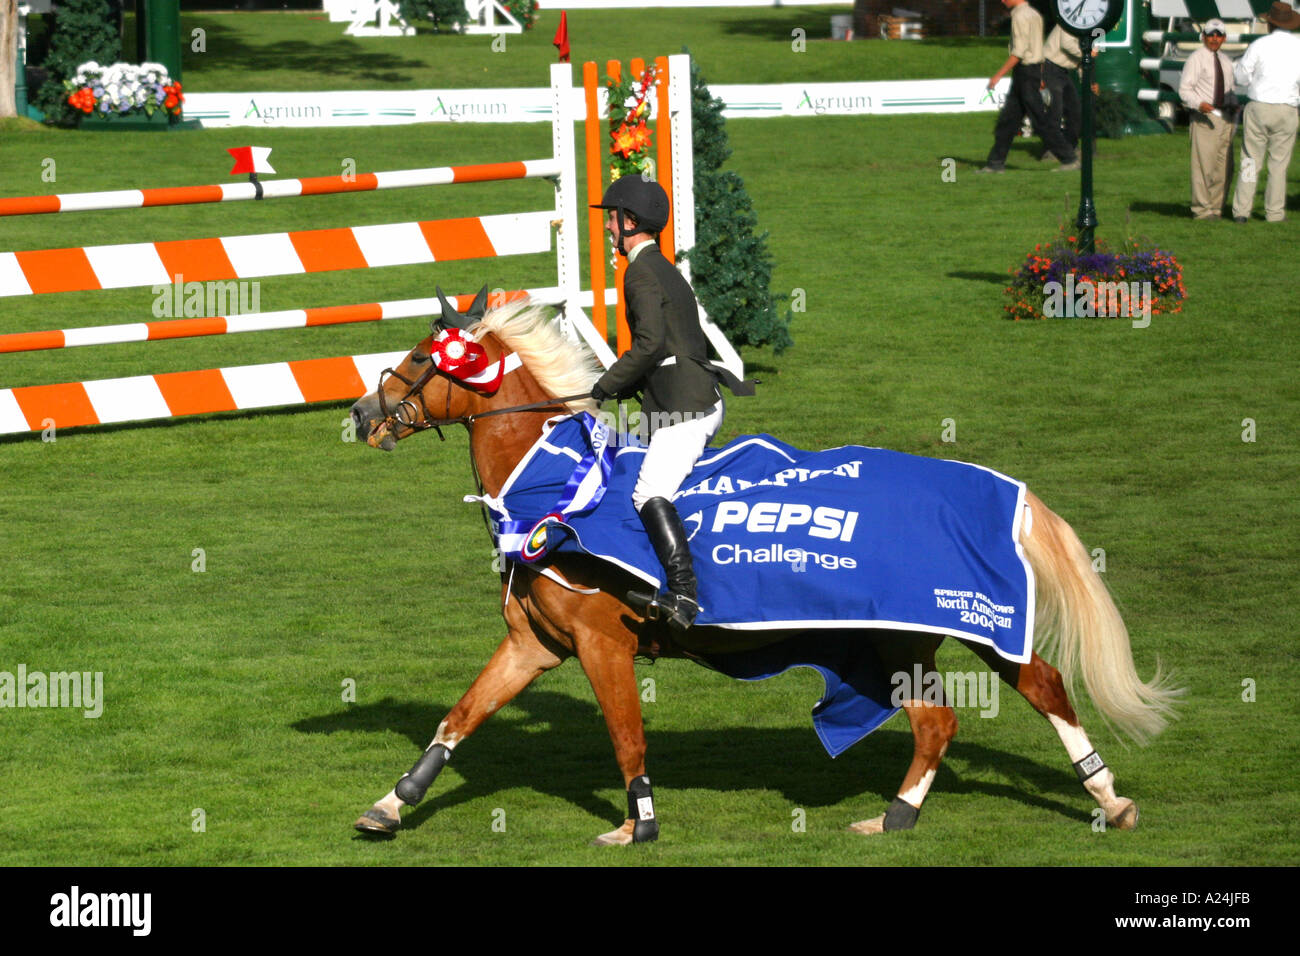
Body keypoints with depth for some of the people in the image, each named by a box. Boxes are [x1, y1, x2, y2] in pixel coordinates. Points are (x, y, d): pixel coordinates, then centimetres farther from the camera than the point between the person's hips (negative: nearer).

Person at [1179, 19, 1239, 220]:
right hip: (1204, 118, -7)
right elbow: (1184, 90, -8)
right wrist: (1200, 104, -24)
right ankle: (1202, 209, -8)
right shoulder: (1195, 60, -2)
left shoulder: (1225, 61, 19)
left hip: (1225, 118, 7)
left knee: (1223, 165, 4)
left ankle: (1216, 208, 10)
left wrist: (1234, 108, 10)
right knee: (1204, 164, -11)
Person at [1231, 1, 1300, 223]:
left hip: (1258, 107, -1)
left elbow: (1241, 77, 0)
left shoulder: (1259, 46, -5)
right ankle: (1275, 211, 8)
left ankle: (1241, 210, 0)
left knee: (1251, 160, 4)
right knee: (1279, 163, 9)